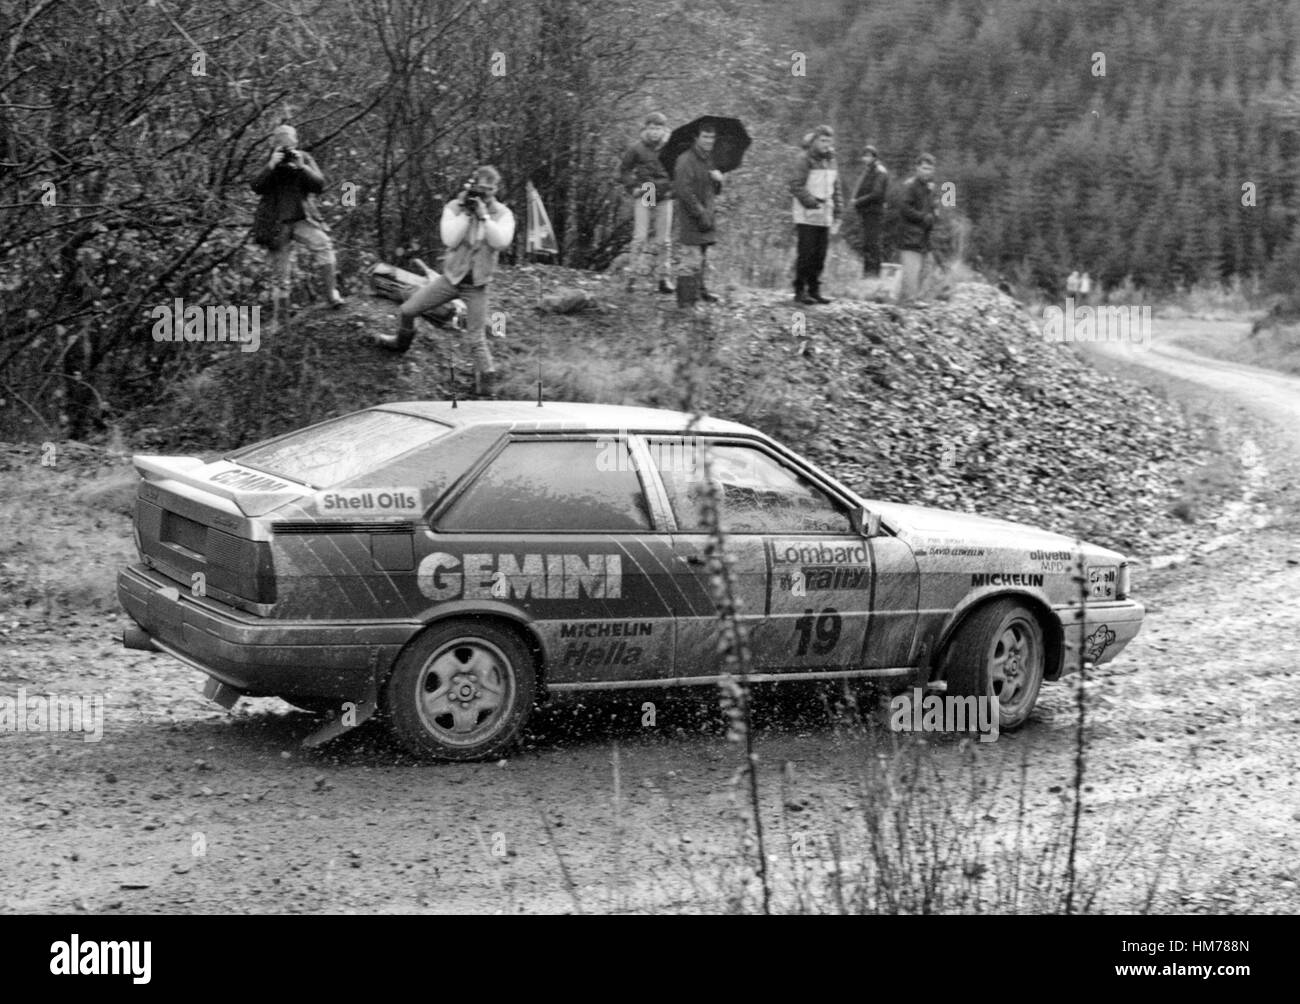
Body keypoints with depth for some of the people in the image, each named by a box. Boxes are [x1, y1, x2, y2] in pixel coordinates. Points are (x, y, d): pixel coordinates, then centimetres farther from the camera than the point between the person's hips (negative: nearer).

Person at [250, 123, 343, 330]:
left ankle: (332, 293, -26)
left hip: (303, 219, 0)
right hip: (276, 224, 0)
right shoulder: (268, 163, 3)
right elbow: (255, 187, -12)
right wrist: (271, 166, -25)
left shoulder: (304, 158, 3)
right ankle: (278, 319, 16)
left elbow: (319, 185, -7)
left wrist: (301, 167, -21)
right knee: (279, 276, 4)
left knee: (322, 244, -31)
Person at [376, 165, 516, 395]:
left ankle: (487, 383, 10)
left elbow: (501, 242, -24)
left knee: (478, 337, -3)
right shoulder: (454, 207, -7)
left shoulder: (502, 214, -8)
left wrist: (483, 215, -27)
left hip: (476, 285, -2)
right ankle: (401, 342, 38)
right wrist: (466, 212, -24)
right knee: (407, 310, 8)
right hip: (451, 277, 2)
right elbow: (449, 239, -20)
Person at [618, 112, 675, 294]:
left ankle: (663, 278, 11)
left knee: (664, 239, 4)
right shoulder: (637, 149, -3)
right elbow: (623, 169, 8)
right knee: (640, 236, -9)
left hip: (664, 198, 2)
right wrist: (632, 187, -2)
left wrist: (673, 187, 1)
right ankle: (634, 275, -3)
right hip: (643, 197, -2)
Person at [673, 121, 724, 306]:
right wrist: (701, 215, -19)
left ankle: (699, 290, 26)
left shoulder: (708, 160, 17)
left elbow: (714, 192, 22)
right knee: (692, 260, -10)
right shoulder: (686, 161, -12)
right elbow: (684, 191, -19)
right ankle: (686, 300, -8)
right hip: (691, 221, -9)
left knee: (702, 261, 16)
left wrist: (718, 180, -2)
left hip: (706, 219, 9)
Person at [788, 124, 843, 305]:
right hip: (806, 216, -7)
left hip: (825, 217, 7)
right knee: (806, 254, -7)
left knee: (820, 256, 7)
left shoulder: (830, 160, 15)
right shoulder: (804, 159, -7)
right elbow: (796, 186, -13)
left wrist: (837, 212, 12)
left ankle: (814, 290, 13)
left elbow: (836, 188, 20)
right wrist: (813, 203, -18)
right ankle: (800, 291, -2)